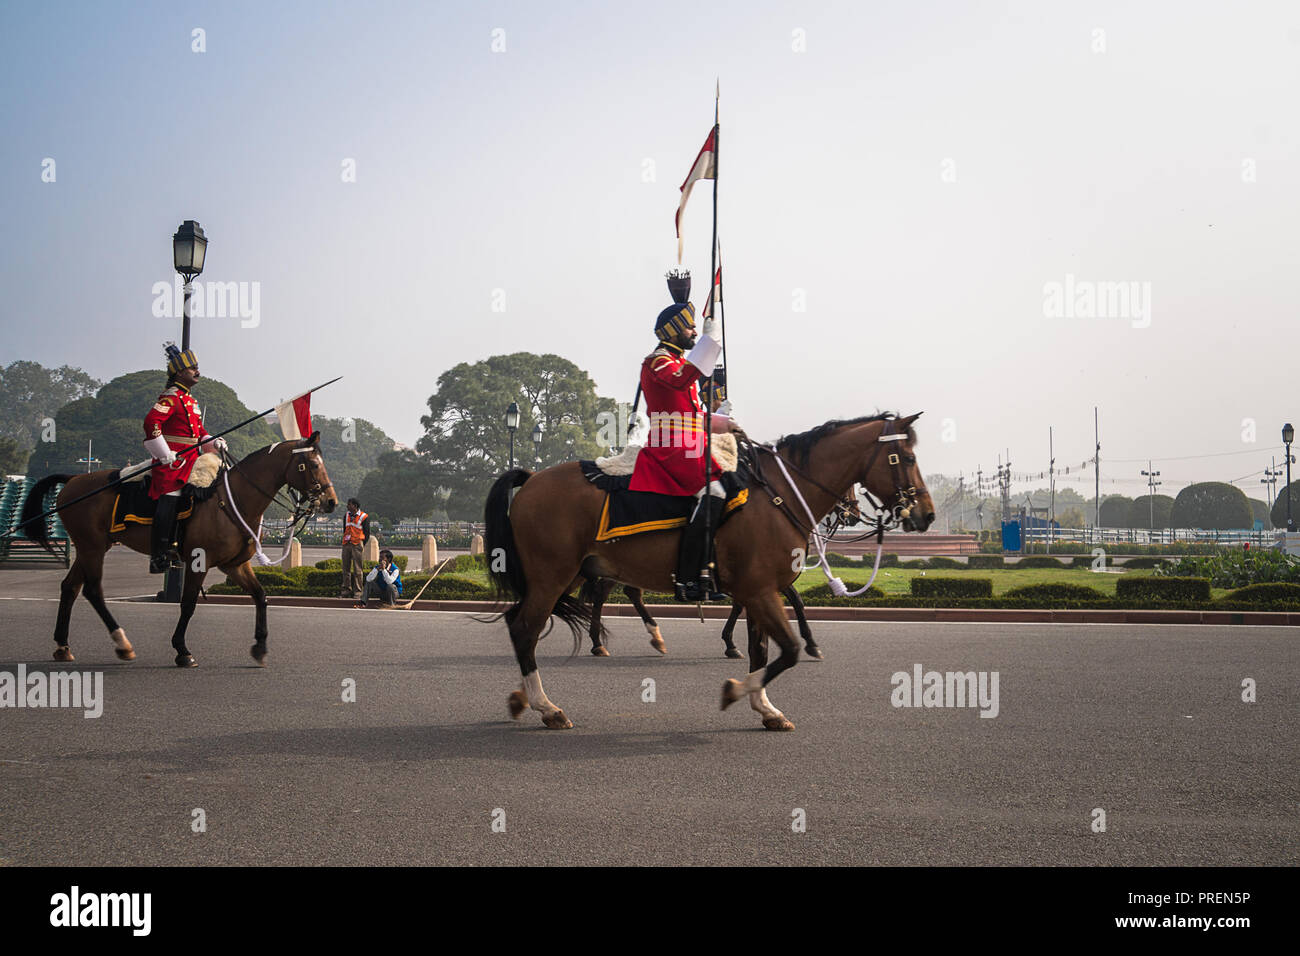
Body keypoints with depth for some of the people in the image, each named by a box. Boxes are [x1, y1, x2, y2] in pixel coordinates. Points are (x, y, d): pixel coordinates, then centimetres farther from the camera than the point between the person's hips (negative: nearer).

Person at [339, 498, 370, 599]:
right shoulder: (346, 516, 14)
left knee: (357, 569, -6)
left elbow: (367, 533, -1)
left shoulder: (364, 517, -4)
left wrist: (362, 545, -4)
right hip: (346, 544, 6)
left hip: (357, 545, -6)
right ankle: (346, 590, 12)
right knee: (346, 568, 6)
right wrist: (345, 540, 12)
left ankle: (358, 591, -4)